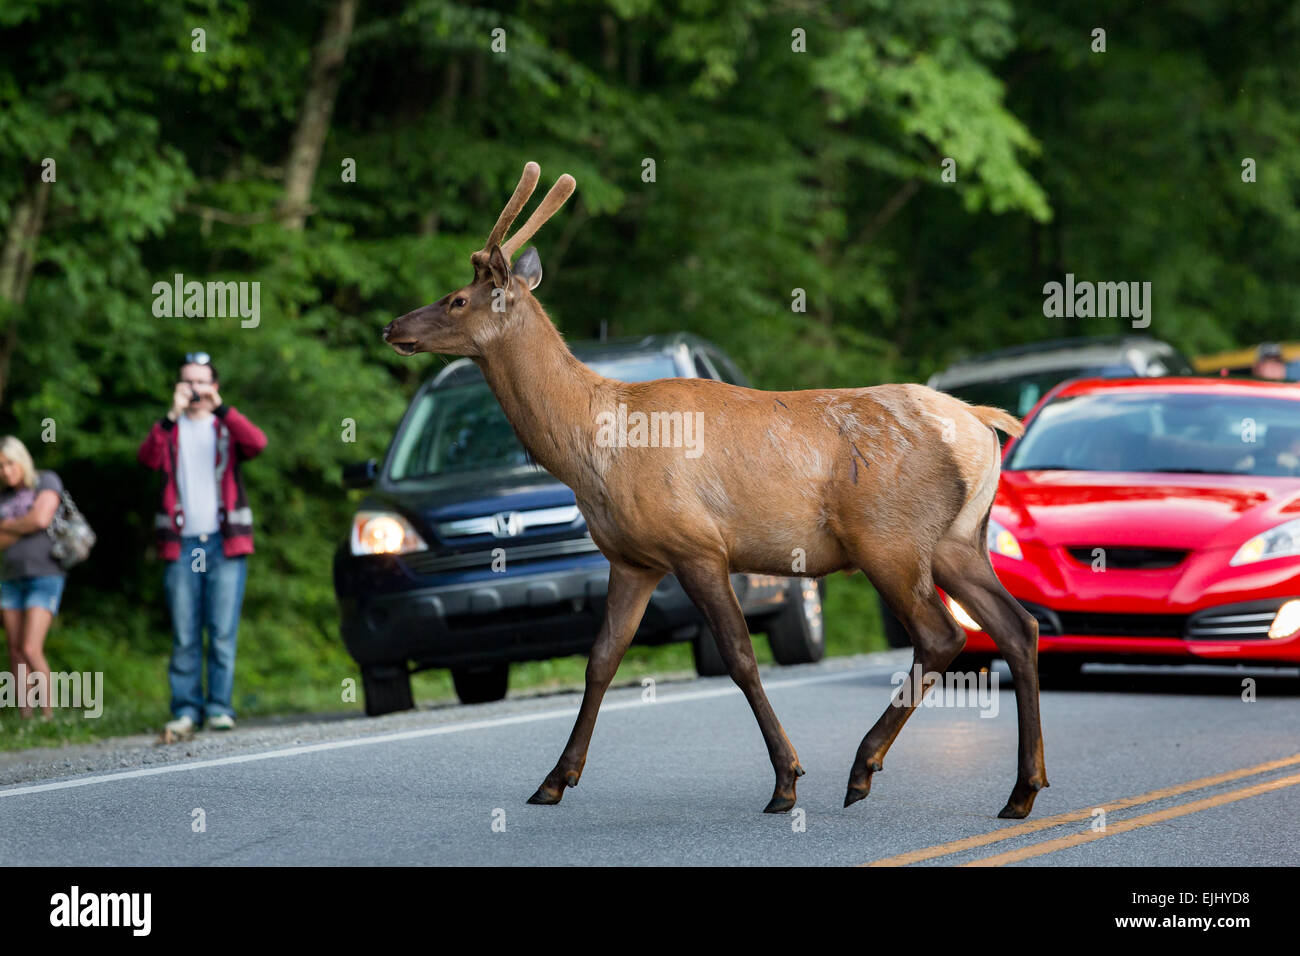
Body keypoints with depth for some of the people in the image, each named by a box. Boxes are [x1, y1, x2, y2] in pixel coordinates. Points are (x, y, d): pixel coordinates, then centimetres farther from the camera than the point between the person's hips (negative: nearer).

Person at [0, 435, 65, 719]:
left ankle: (48, 714, -9)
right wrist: (25, 528, -12)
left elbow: (41, 518, -18)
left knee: (31, 650, -18)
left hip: (45, 578, -6)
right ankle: (24, 718, 3)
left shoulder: (47, 481, -3)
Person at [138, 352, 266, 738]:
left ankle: (219, 707, 2)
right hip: (180, 546, 0)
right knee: (184, 637, -2)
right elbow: (149, 458, -9)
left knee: (222, 633, -3)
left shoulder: (227, 427, 12)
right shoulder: (169, 430, 13)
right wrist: (172, 416, -18)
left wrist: (220, 408, -17)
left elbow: (257, 443, -10)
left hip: (225, 545, 0)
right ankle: (186, 710, 1)